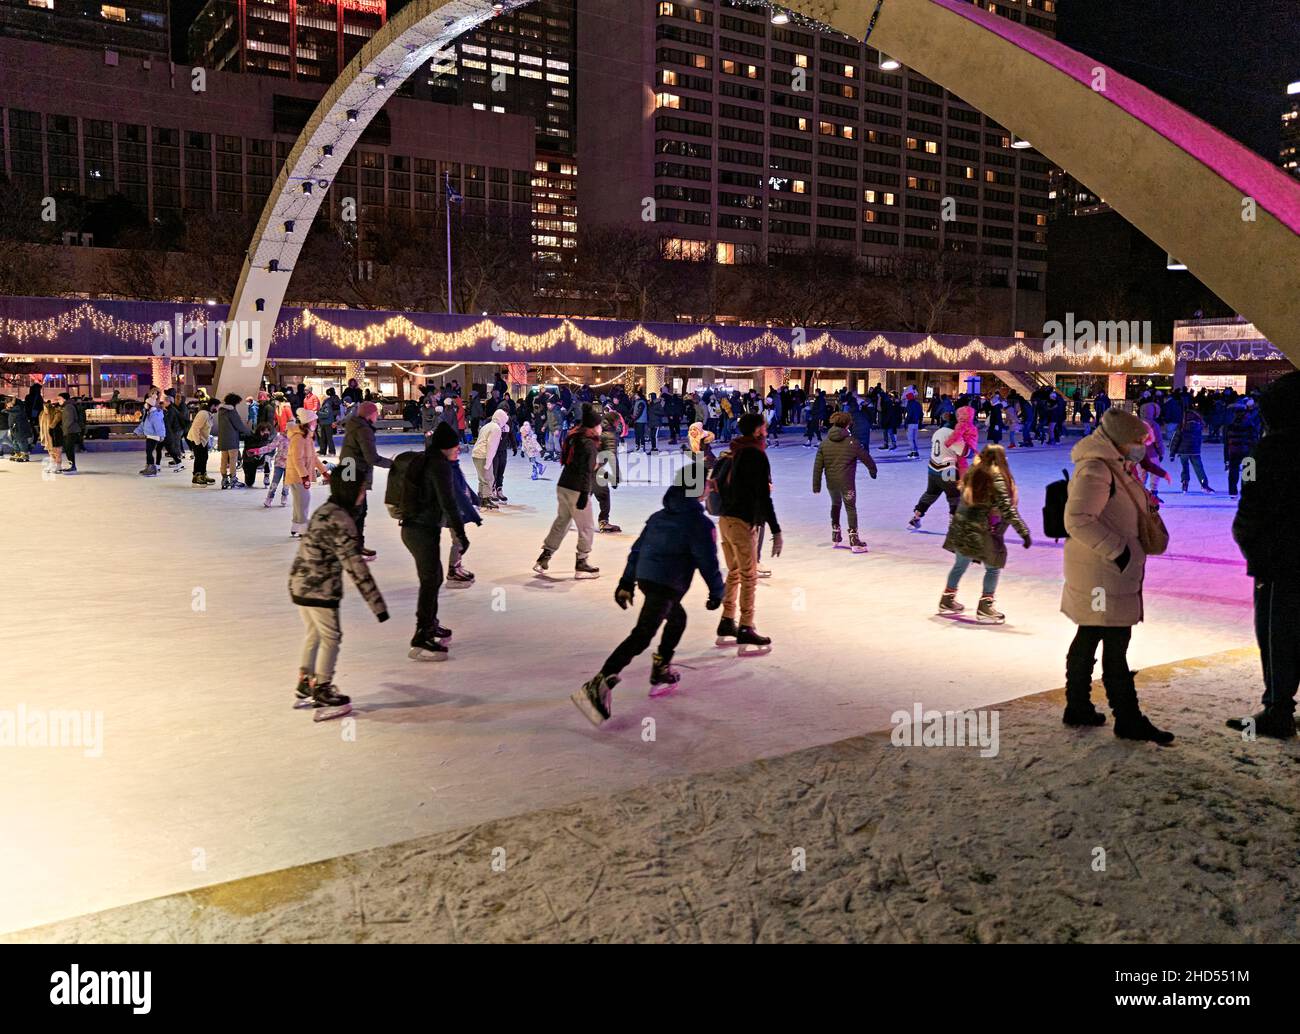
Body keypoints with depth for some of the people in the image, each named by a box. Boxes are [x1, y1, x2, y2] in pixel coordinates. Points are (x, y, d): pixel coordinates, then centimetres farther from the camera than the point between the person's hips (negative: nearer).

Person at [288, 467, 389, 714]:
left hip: (299, 584, 9)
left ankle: (305, 684, 33)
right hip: (319, 589, -9)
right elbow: (354, 564, -24)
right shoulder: (341, 520, -20)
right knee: (331, 638, 6)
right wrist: (377, 603, -23)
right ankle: (322, 691, 16)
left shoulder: (325, 510, 9)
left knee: (313, 634, 22)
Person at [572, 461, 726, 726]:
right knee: (642, 636, -14)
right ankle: (597, 686, -26)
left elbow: (637, 550, 17)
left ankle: (660, 670, 39)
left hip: (645, 578, 9)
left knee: (677, 618, 31)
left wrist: (626, 583, 22)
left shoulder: (658, 516, 15)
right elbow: (708, 562, -9)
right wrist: (717, 592, 6)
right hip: (667, 585, -9)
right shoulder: (700, 523, -8)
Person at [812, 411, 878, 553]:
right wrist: (873, 470, 19)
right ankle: (854, 540, -7)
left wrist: (816, 485, 9)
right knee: (851, 508, 0)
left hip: (831, 482, 4)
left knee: (835, 505, 25)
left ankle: (835, 535, 32)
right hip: (847, 482, -4)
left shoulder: (825, 443, 3)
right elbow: (866, 458, -1)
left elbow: (818, 466, 3)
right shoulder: (852, 442, -8)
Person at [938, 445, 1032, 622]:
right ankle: (984, 608, 6)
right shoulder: (997, 479, -14)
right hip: (981, 533, -7)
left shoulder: (973, 473, 5)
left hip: (960, 528, 7)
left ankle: (947, 601, 33)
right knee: (993, 568, 6)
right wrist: (1024, 532, -17)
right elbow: (1008, 510, -18)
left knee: (960, 564, 21)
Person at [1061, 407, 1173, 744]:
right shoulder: (1095, 470, -19)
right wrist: (1117, 551, -25)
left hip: (1101, 572, 11)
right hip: (1103, 575, -11)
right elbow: (1077, 519, -28)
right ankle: (1128, 719, 2)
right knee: (1115, 645, -5)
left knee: (1088, 638, 17)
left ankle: (1077, 706, 27)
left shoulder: (1113, 466, 15)